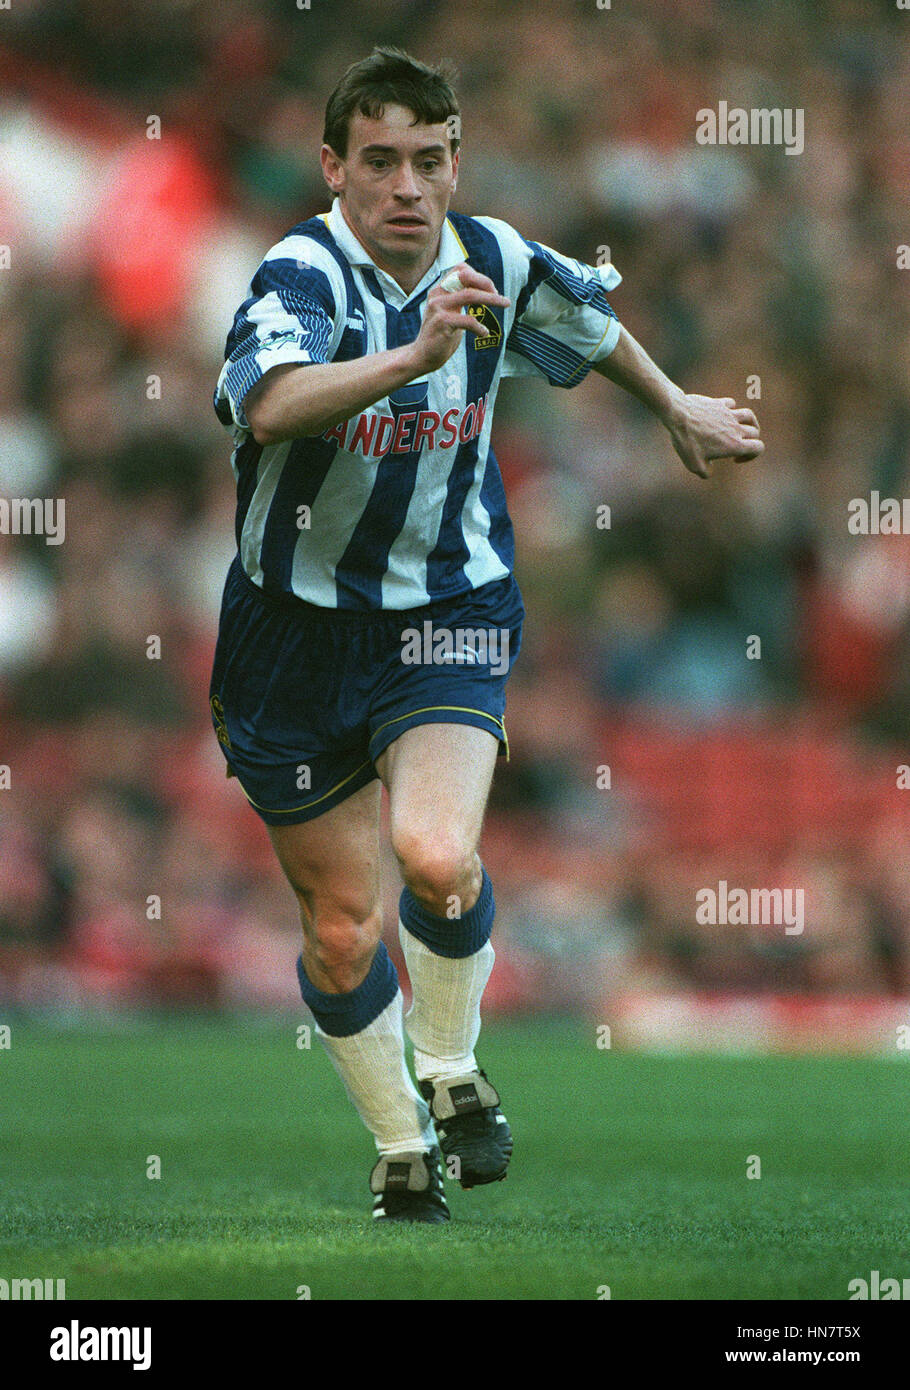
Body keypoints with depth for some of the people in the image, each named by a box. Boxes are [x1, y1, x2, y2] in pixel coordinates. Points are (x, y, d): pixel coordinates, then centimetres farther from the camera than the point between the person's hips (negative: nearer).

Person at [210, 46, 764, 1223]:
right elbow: (272, 405, -44)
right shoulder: (303, 273, -21)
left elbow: (591, 321, 19)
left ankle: (452, 1073, 2)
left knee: (437, 857, -26)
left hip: (447, 611, 1)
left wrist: (679, 409, 35)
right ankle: (403, 1158, 31)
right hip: (298, 628, -1)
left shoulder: (495, 263, -6)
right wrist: (417, 355, -57)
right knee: (341, 932, 8)